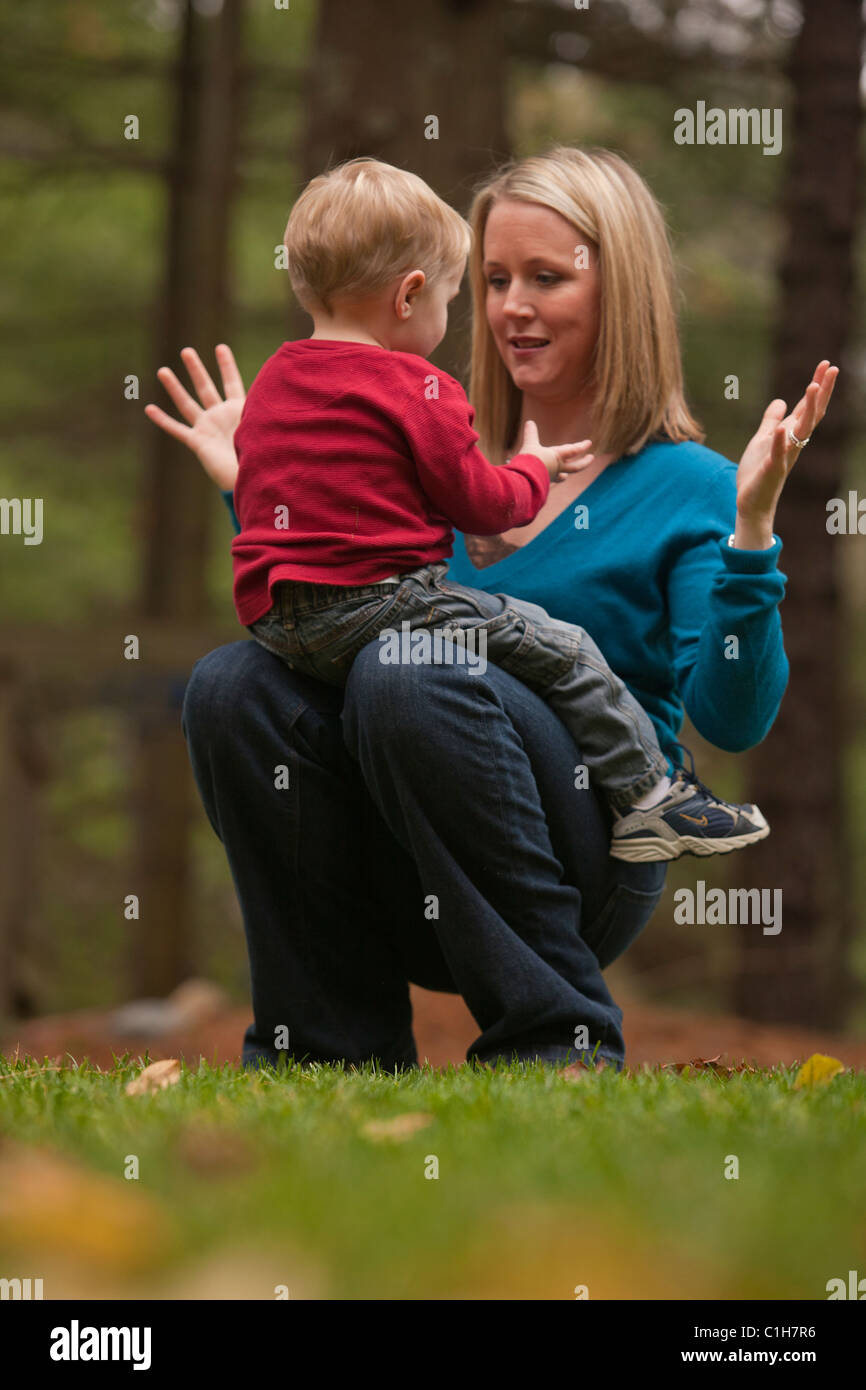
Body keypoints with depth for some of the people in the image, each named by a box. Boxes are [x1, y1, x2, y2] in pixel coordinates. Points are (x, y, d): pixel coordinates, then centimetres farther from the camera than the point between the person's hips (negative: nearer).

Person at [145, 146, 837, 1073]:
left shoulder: (685, 487, 2)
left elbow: (732, 717, -11)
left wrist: (751, 527, -21)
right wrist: (251, 491, 16)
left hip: (580, 873, -5)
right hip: (405, 889, 5)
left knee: (409, 674, -31)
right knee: (233, 684, -19)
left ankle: (557, 1036, -20)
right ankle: (337, 1046, -11)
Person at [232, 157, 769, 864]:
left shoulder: (270, 382, 18)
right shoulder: (417, 390, -6)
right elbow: (482, 505, -1)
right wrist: (534, 468, 21)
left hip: (274, 620, 7)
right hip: (378, 605, -7)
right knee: (561, 650, 1)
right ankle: (649, 796, 7)